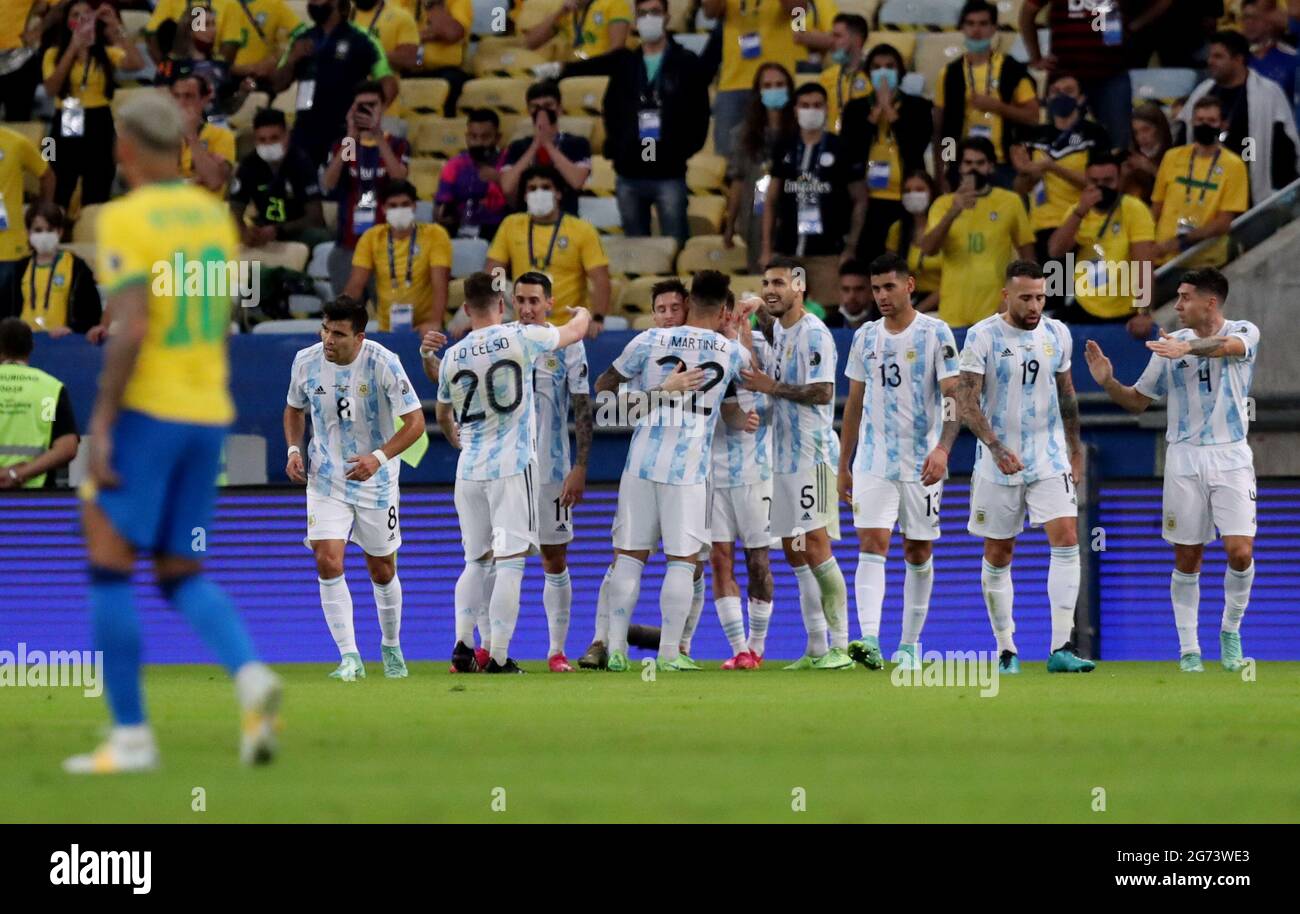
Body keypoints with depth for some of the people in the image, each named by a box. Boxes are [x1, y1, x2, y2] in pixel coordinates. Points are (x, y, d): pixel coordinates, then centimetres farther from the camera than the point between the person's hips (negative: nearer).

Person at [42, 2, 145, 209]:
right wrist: (73, 49, -15)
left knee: (97, 194, 5)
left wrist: (116, 28, -16)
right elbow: (51, 89, -13)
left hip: (99, 124, 1)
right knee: (59, 193, 1)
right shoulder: (54, 54, 4)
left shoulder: (107, 53, 6)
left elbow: (137, 63, -13)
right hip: (66, 124, -1)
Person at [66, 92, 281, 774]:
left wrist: (100, 427, -18)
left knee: (110, 566, 3)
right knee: (183, 575, 13)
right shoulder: (214, 214, 10)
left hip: (146, 411, -7)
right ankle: (250, 677, -13)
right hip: (208, 411, 7)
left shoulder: (125, 220, -12)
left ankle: (129, 735, 0)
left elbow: (129, 330, -20)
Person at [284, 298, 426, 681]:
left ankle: (391, 647, 34)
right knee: (328, 562, -16)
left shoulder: (383, 363, -18)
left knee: (382, 571, 10)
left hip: (376, 482, -2)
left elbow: (415, 422, -15)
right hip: (325, 479, 2)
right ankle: (350, 658, -13)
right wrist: (294, 450, -4)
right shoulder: (306, 361, -7)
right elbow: (295, 408, 13)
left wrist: (379, 458, -29)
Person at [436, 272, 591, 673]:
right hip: (512, 467, -4)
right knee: (509, 562, -3)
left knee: (477, 562, 15)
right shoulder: (521, 338, -6)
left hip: (469, 470, 4)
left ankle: (463, 642, 2)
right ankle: (498, 656, -8)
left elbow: (443, 417, 22)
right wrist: (582, 313, 36)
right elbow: (574, 332, 12)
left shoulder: (452, 357, 5)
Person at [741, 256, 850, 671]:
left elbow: (822, 392, -20)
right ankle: (816, 649, 13)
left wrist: (772, 387, -16)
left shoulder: (814, 333, -13)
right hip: (784, 455, 10)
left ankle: (840, 645, -8)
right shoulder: (778, 329, 15)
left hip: (812, 454, -10)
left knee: (816, 550, -12)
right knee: (794, 553, 9)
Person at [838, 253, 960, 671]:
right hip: (873, 462, 2)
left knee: (918, 553, 5)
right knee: (872, 544, -12)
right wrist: (843, 466, 15)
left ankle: (910, 645, 15)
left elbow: (954, 396, -10)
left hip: (921, 464, -2)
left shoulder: (935, 333, -4)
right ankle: (869, 641, -24)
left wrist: (943, 448, -25)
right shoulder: (865, 337, 9)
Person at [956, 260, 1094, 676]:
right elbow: (966, 401, -14)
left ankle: (1061, 648, -17)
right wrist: (997, 448, -26)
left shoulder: (1057, 334, 4)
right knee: (997, 556, 5)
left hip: (1050, 459, 2)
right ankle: (1006, 649, 18)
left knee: (1066, 540, -14)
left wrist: (1075, 450, 19)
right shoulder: (983, 336, -9)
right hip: (998, 463, -2)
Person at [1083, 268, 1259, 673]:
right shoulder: (1170, 345, 7)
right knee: (1187, 559, 2)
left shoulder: (1244, 332, -3)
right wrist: (1108, 382, -6)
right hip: (1185, 458, 3)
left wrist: (1186, 348, -48)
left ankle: (1230, 632, 10)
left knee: (1240, 552, -13)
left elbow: (1226, 345, -29)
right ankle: (1188, 650, 11)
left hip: (1231, 457, -3)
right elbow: (1138, 400, 14)